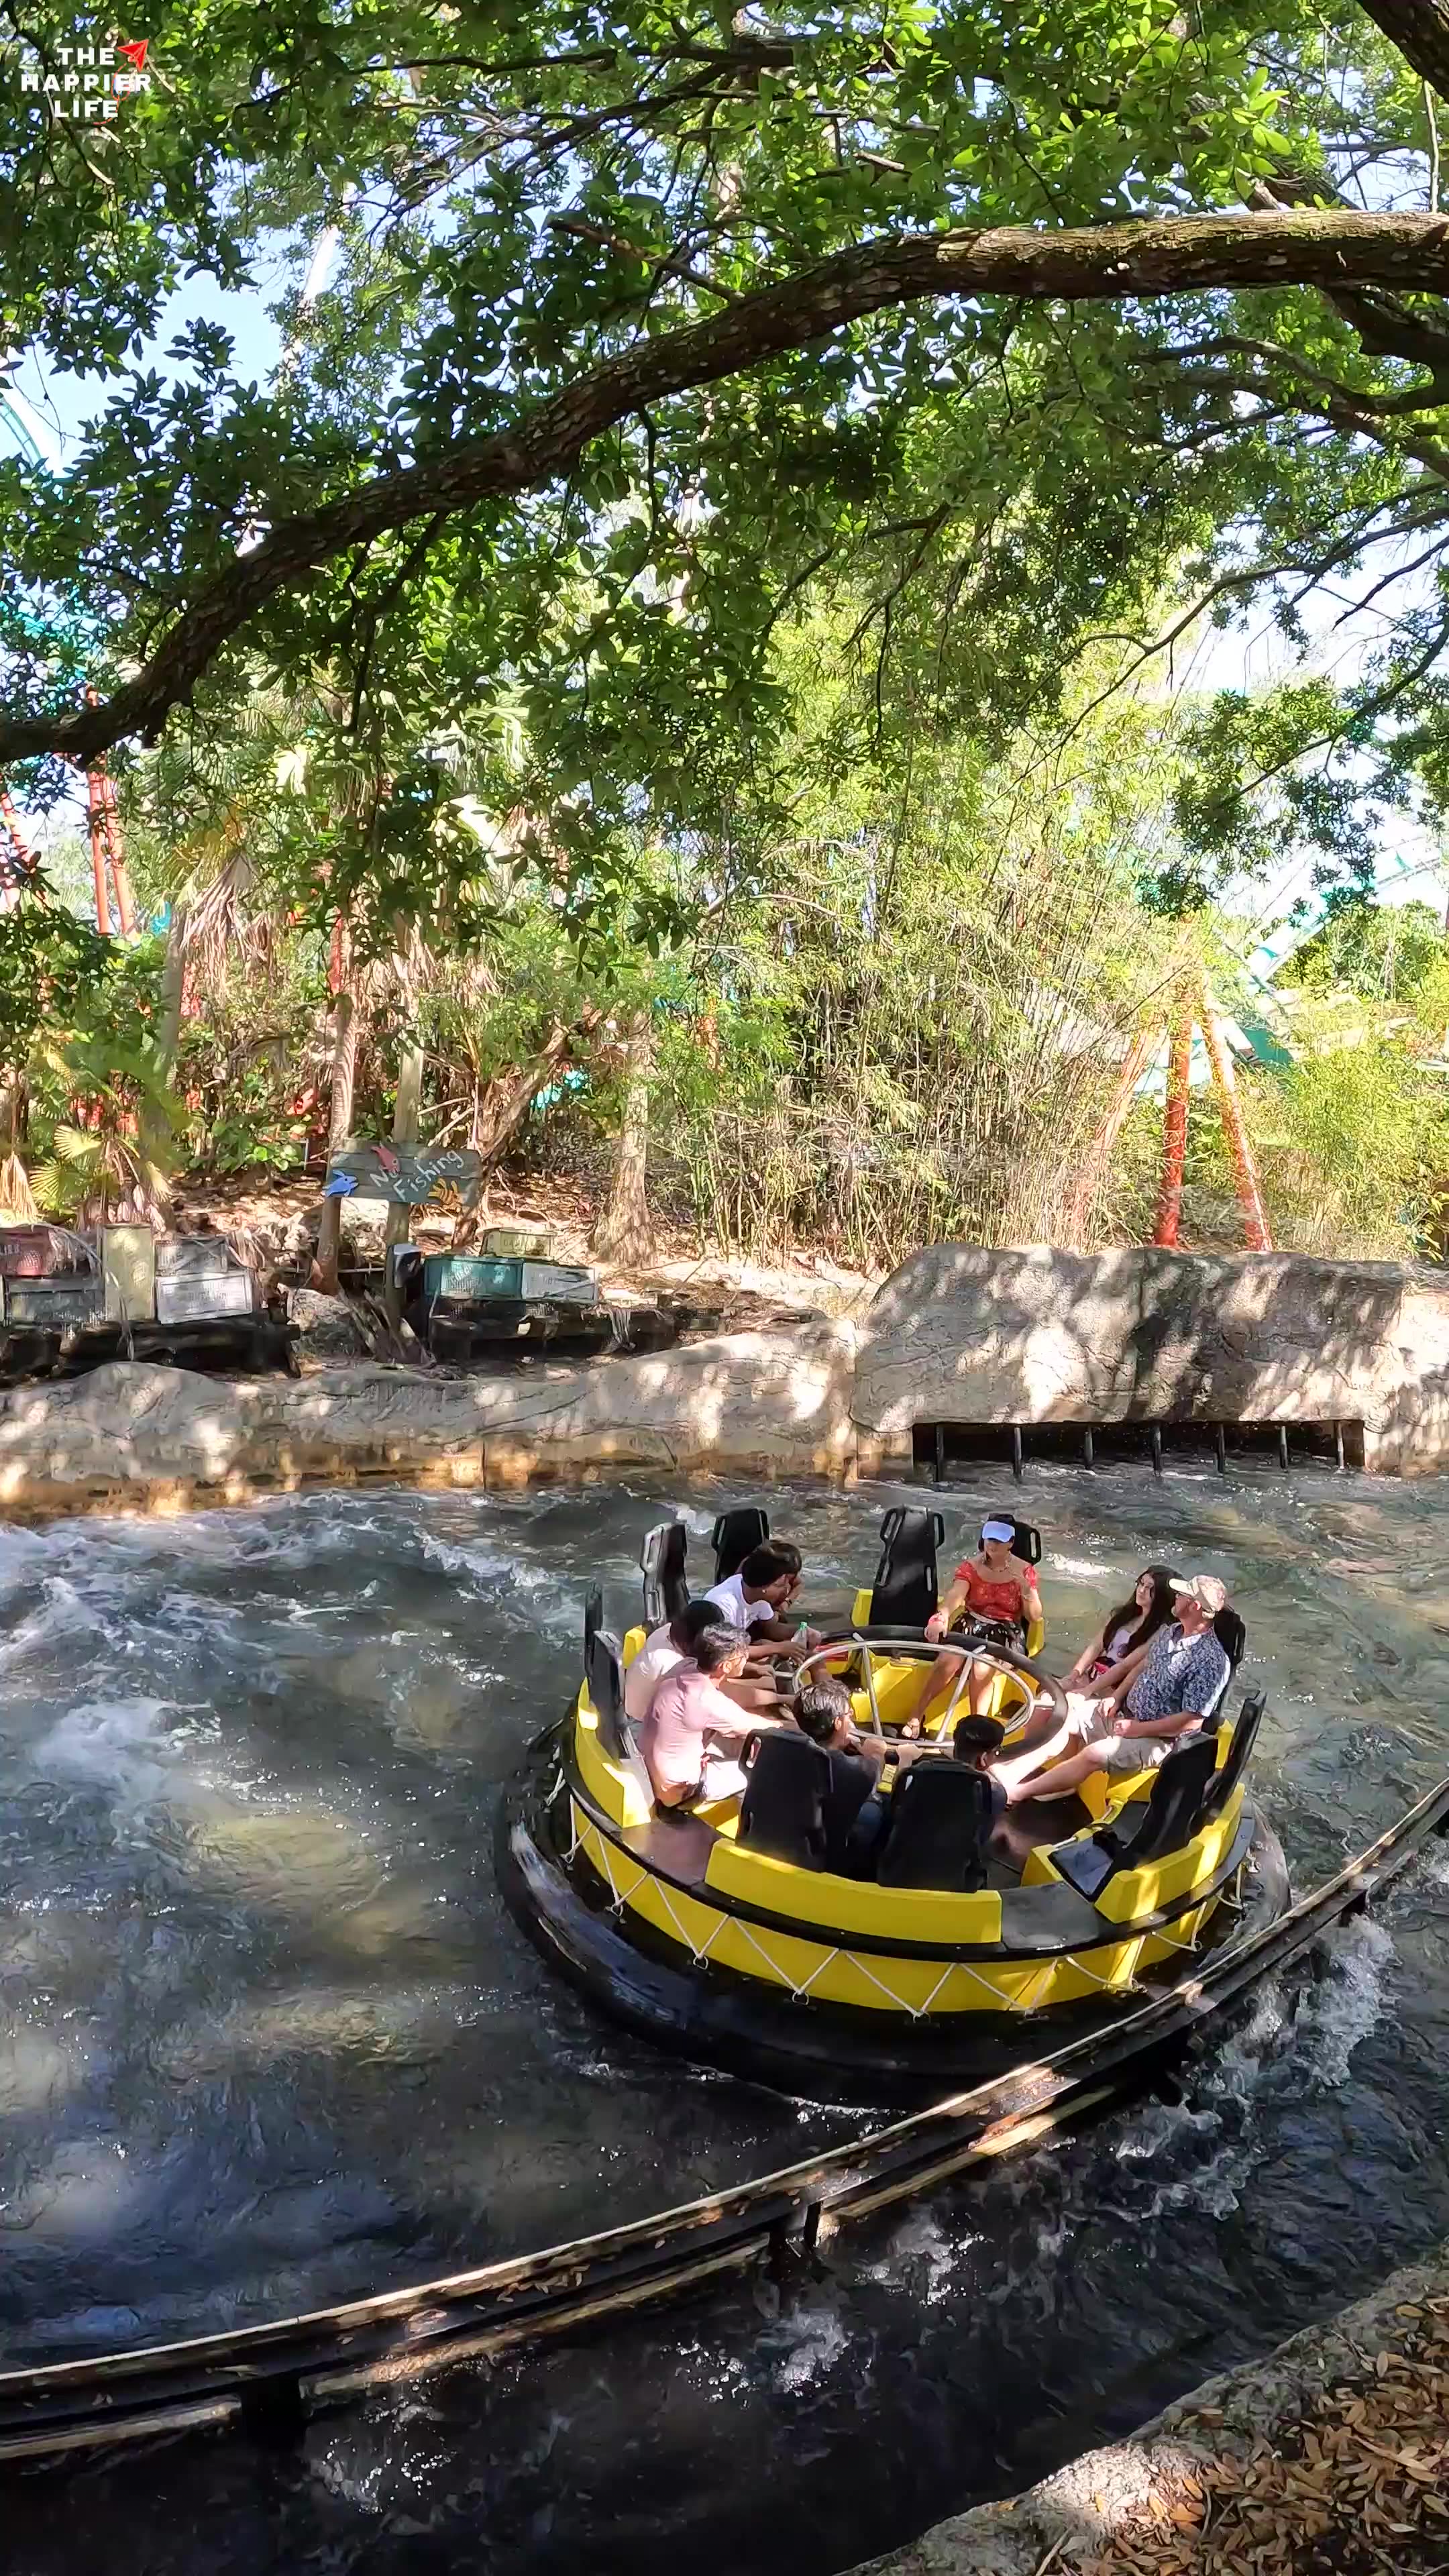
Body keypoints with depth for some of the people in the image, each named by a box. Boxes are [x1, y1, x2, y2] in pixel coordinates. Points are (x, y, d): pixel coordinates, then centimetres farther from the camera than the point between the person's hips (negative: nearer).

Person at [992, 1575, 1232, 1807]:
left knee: (1095, 1754, -29)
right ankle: (1013, 1772, -11)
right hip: (1125, 1714, 9)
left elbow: (1192, 1721, -24)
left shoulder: (1211, 1660, -23)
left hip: (1159, 1738, -9)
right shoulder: (1170, 1631, 5)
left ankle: (1016, 1793, -21)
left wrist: (1138, 1729, -19)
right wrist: (1118, 1698, 4)